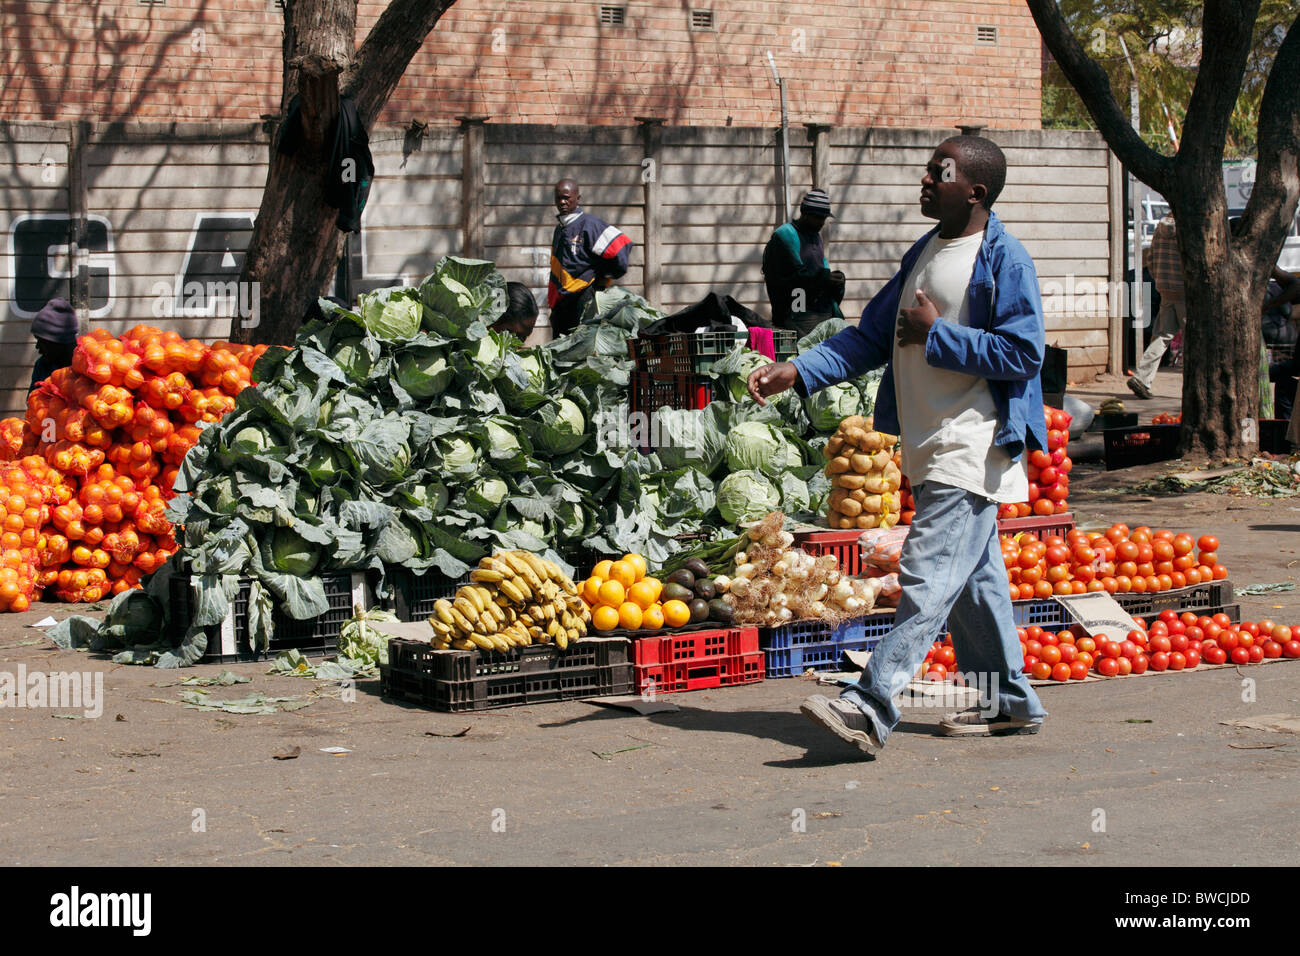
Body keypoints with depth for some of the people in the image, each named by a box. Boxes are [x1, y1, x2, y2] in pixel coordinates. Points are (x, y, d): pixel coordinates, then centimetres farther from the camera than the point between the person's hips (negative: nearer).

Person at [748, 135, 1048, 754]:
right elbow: (871, 336, 18)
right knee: (972, 577, 14)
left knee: (928, 577, -13)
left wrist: (935, 333, -16)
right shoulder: (925, 252, 15)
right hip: (931, 447, 9)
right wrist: (797, 371, 6)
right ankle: (1008, 703, 24)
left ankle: (871, 707, -17)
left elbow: (1023, 353, -18)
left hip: (972, 447, -9)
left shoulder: (1005, 261, -11)